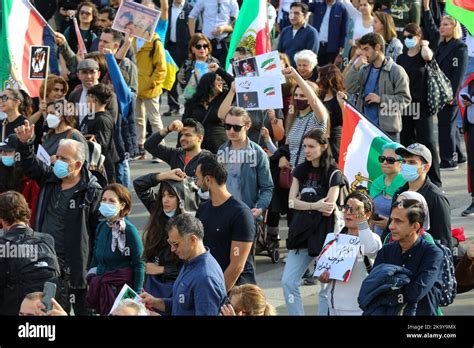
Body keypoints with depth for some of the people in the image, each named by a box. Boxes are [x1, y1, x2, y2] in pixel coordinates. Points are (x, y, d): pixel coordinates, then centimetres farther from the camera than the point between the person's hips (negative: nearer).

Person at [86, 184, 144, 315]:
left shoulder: (129, 230, -12)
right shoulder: (101, 227, 6)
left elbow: (138, 265, -11)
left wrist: (136, 295, -12)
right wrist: (91, 280, 13)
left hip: (121, 288, -6)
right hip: (100, 288, 6)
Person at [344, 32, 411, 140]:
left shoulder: (396, 71, -4)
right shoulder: (365, 70, 14)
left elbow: (405, 99, -9)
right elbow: (350, 88, 4)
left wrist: (380, 99, -16)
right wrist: (356, 67, -6)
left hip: (387, 128, -6)